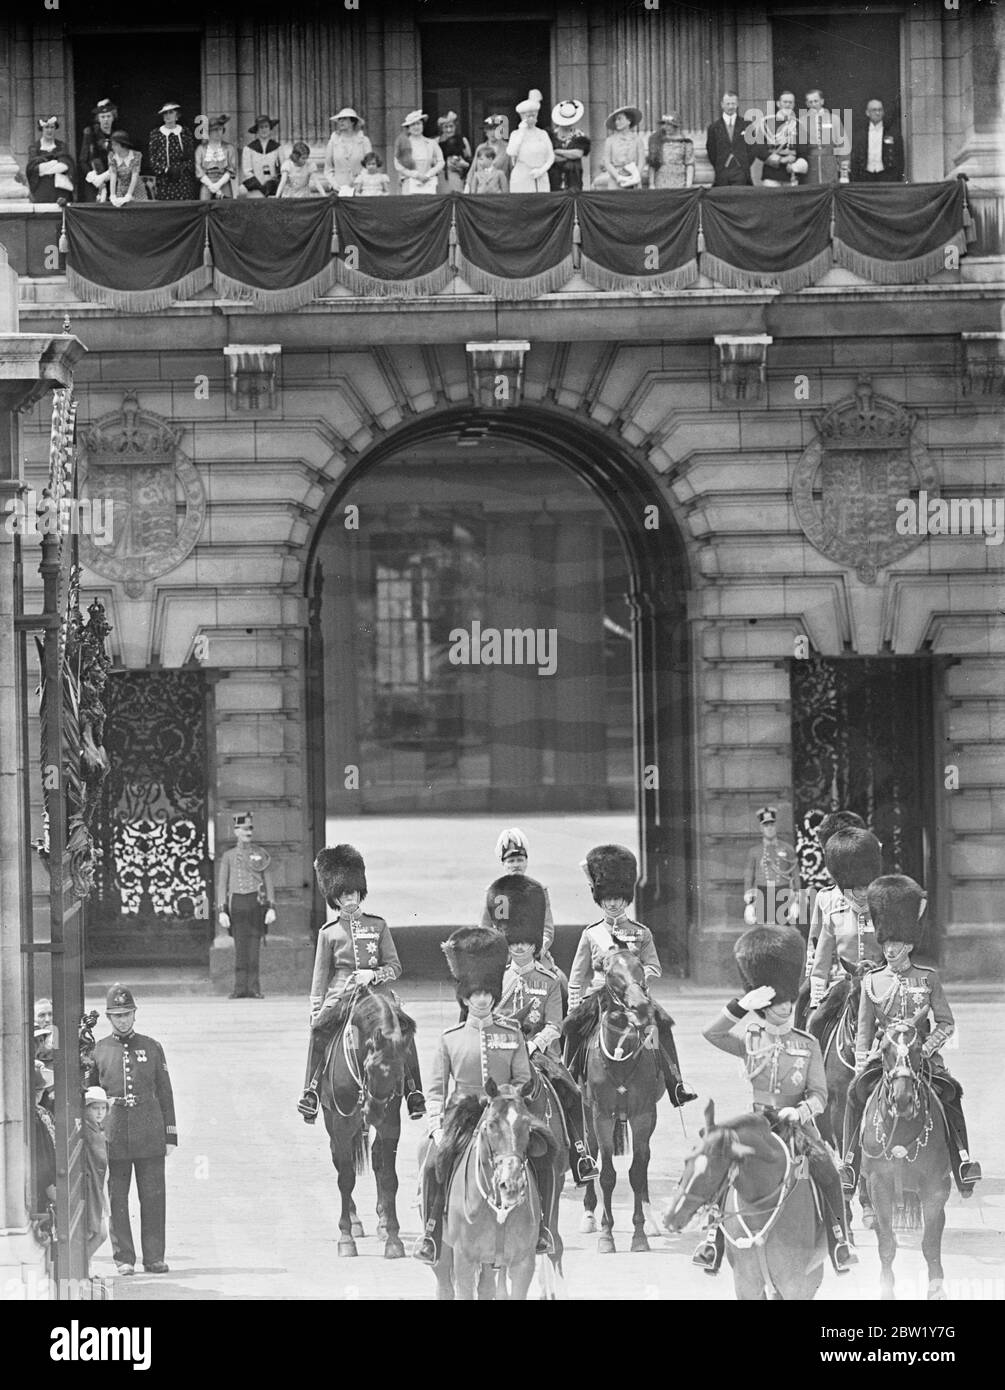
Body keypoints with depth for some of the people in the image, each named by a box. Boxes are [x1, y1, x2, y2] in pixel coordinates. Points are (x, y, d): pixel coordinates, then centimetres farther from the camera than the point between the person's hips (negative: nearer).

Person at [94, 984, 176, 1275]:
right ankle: (123, 1258, 4)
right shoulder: (98, 1050, 7)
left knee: (153, 1197, -1)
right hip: (114, 1136, 0)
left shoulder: (152, 1047, 9)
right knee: (117, 1199, -1)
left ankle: (154, 1257, 4)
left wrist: (170, 1135, 6)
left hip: (149, 1136, 1)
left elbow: (165, 1094, 11)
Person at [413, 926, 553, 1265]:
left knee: (542, 1160, -20)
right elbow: (436, 1088, 5)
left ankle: (539, 1224, -2)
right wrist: (437, 1128, -7)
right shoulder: (450, 1038, 6)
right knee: (433, 1161, -26)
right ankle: (431, 1231, -15)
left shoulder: (512, 1034, 8)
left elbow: (523, 1080, 7)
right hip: (462, 1112, -1)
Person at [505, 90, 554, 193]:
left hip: (542, 181, 2)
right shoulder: (516, 134, 6)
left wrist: (541, 170, -7)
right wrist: (522, 131, -8)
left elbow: (551, 157, 10)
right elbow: (511, 153, -12)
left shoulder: (543, 134, 11)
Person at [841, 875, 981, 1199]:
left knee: (948, 1093, -22)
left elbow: (946, 1023, 4)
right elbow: (864, 1031, 9)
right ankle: (850, 1165, -16)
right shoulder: (872, 982, 6)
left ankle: (963, 1162, -18)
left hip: (923, 1054, -1)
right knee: (857, 1093, -22)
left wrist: (925, 1048, -12)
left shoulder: (928, 978, 3)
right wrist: (860, 1068, -1)